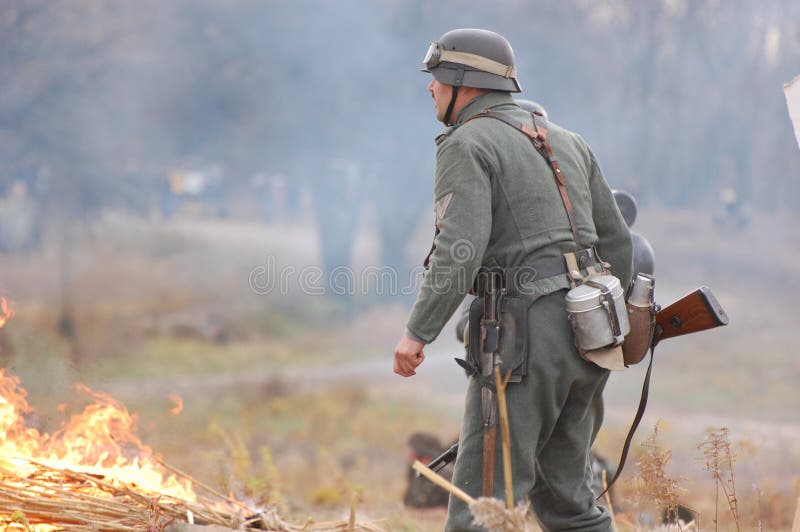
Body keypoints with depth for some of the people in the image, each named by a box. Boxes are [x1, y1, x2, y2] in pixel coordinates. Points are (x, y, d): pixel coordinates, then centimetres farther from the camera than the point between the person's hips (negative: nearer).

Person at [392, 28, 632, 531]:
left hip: (525, 331, -8)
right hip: (582, 329, 8)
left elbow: (461, 246, -18)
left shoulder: (467, 144, -4)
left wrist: (418, 332, -20)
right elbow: (615, 241, 20)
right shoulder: (567, 141, 20)